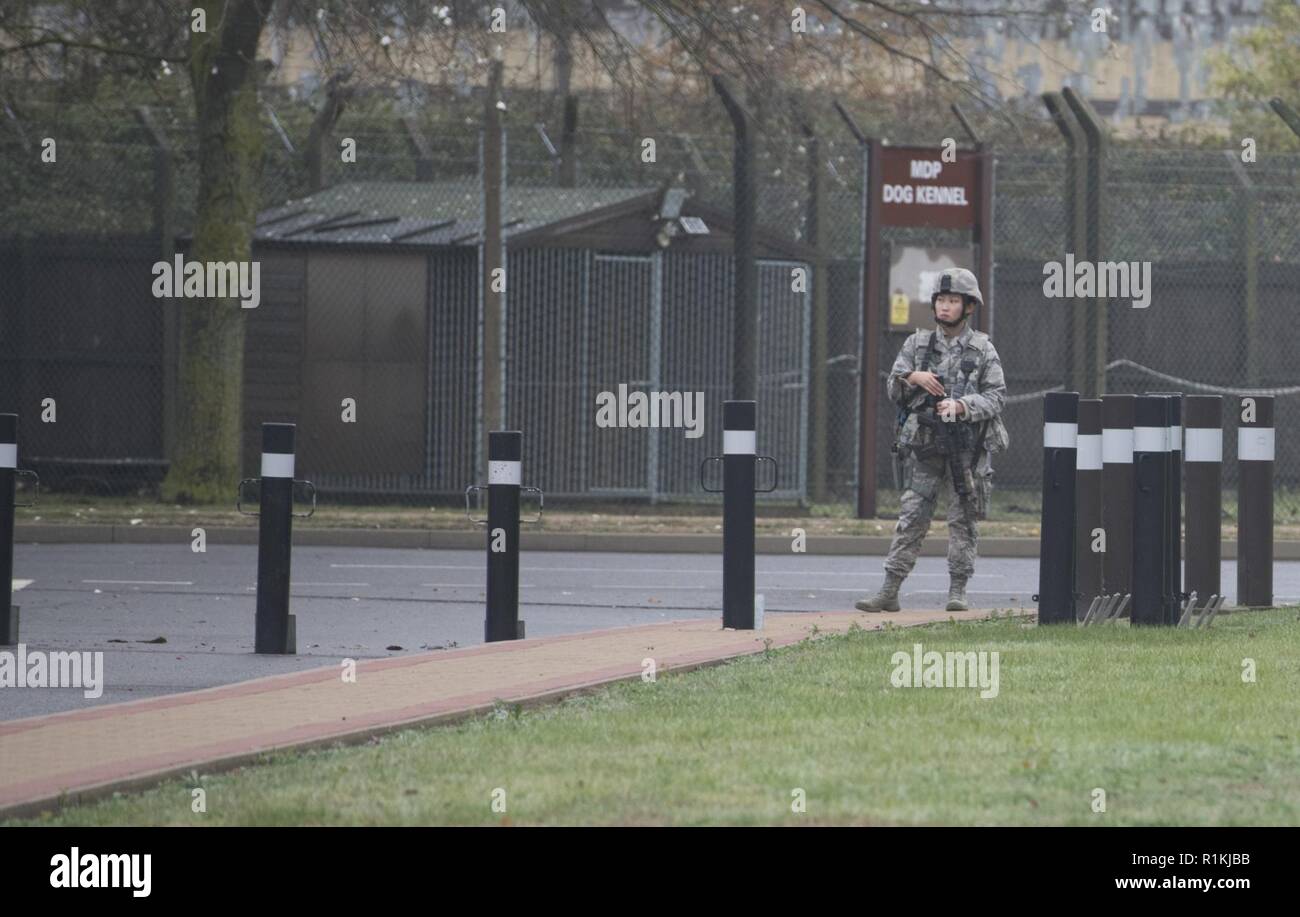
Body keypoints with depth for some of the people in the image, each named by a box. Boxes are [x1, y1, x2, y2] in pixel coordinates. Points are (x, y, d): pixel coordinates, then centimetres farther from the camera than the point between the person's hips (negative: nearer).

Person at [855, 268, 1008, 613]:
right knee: (911, 517, -3)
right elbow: (893, 390, 8)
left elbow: (996, 397, -3)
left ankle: (958, 591, 7)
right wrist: (912, 378, -14)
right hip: (924, 445, 1)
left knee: (963, 519, 1)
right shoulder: (917, 344, 9)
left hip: (967, 448, -1)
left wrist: (960, 407, -18)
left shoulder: (983, 349, 2)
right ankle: (889, 592, -5)